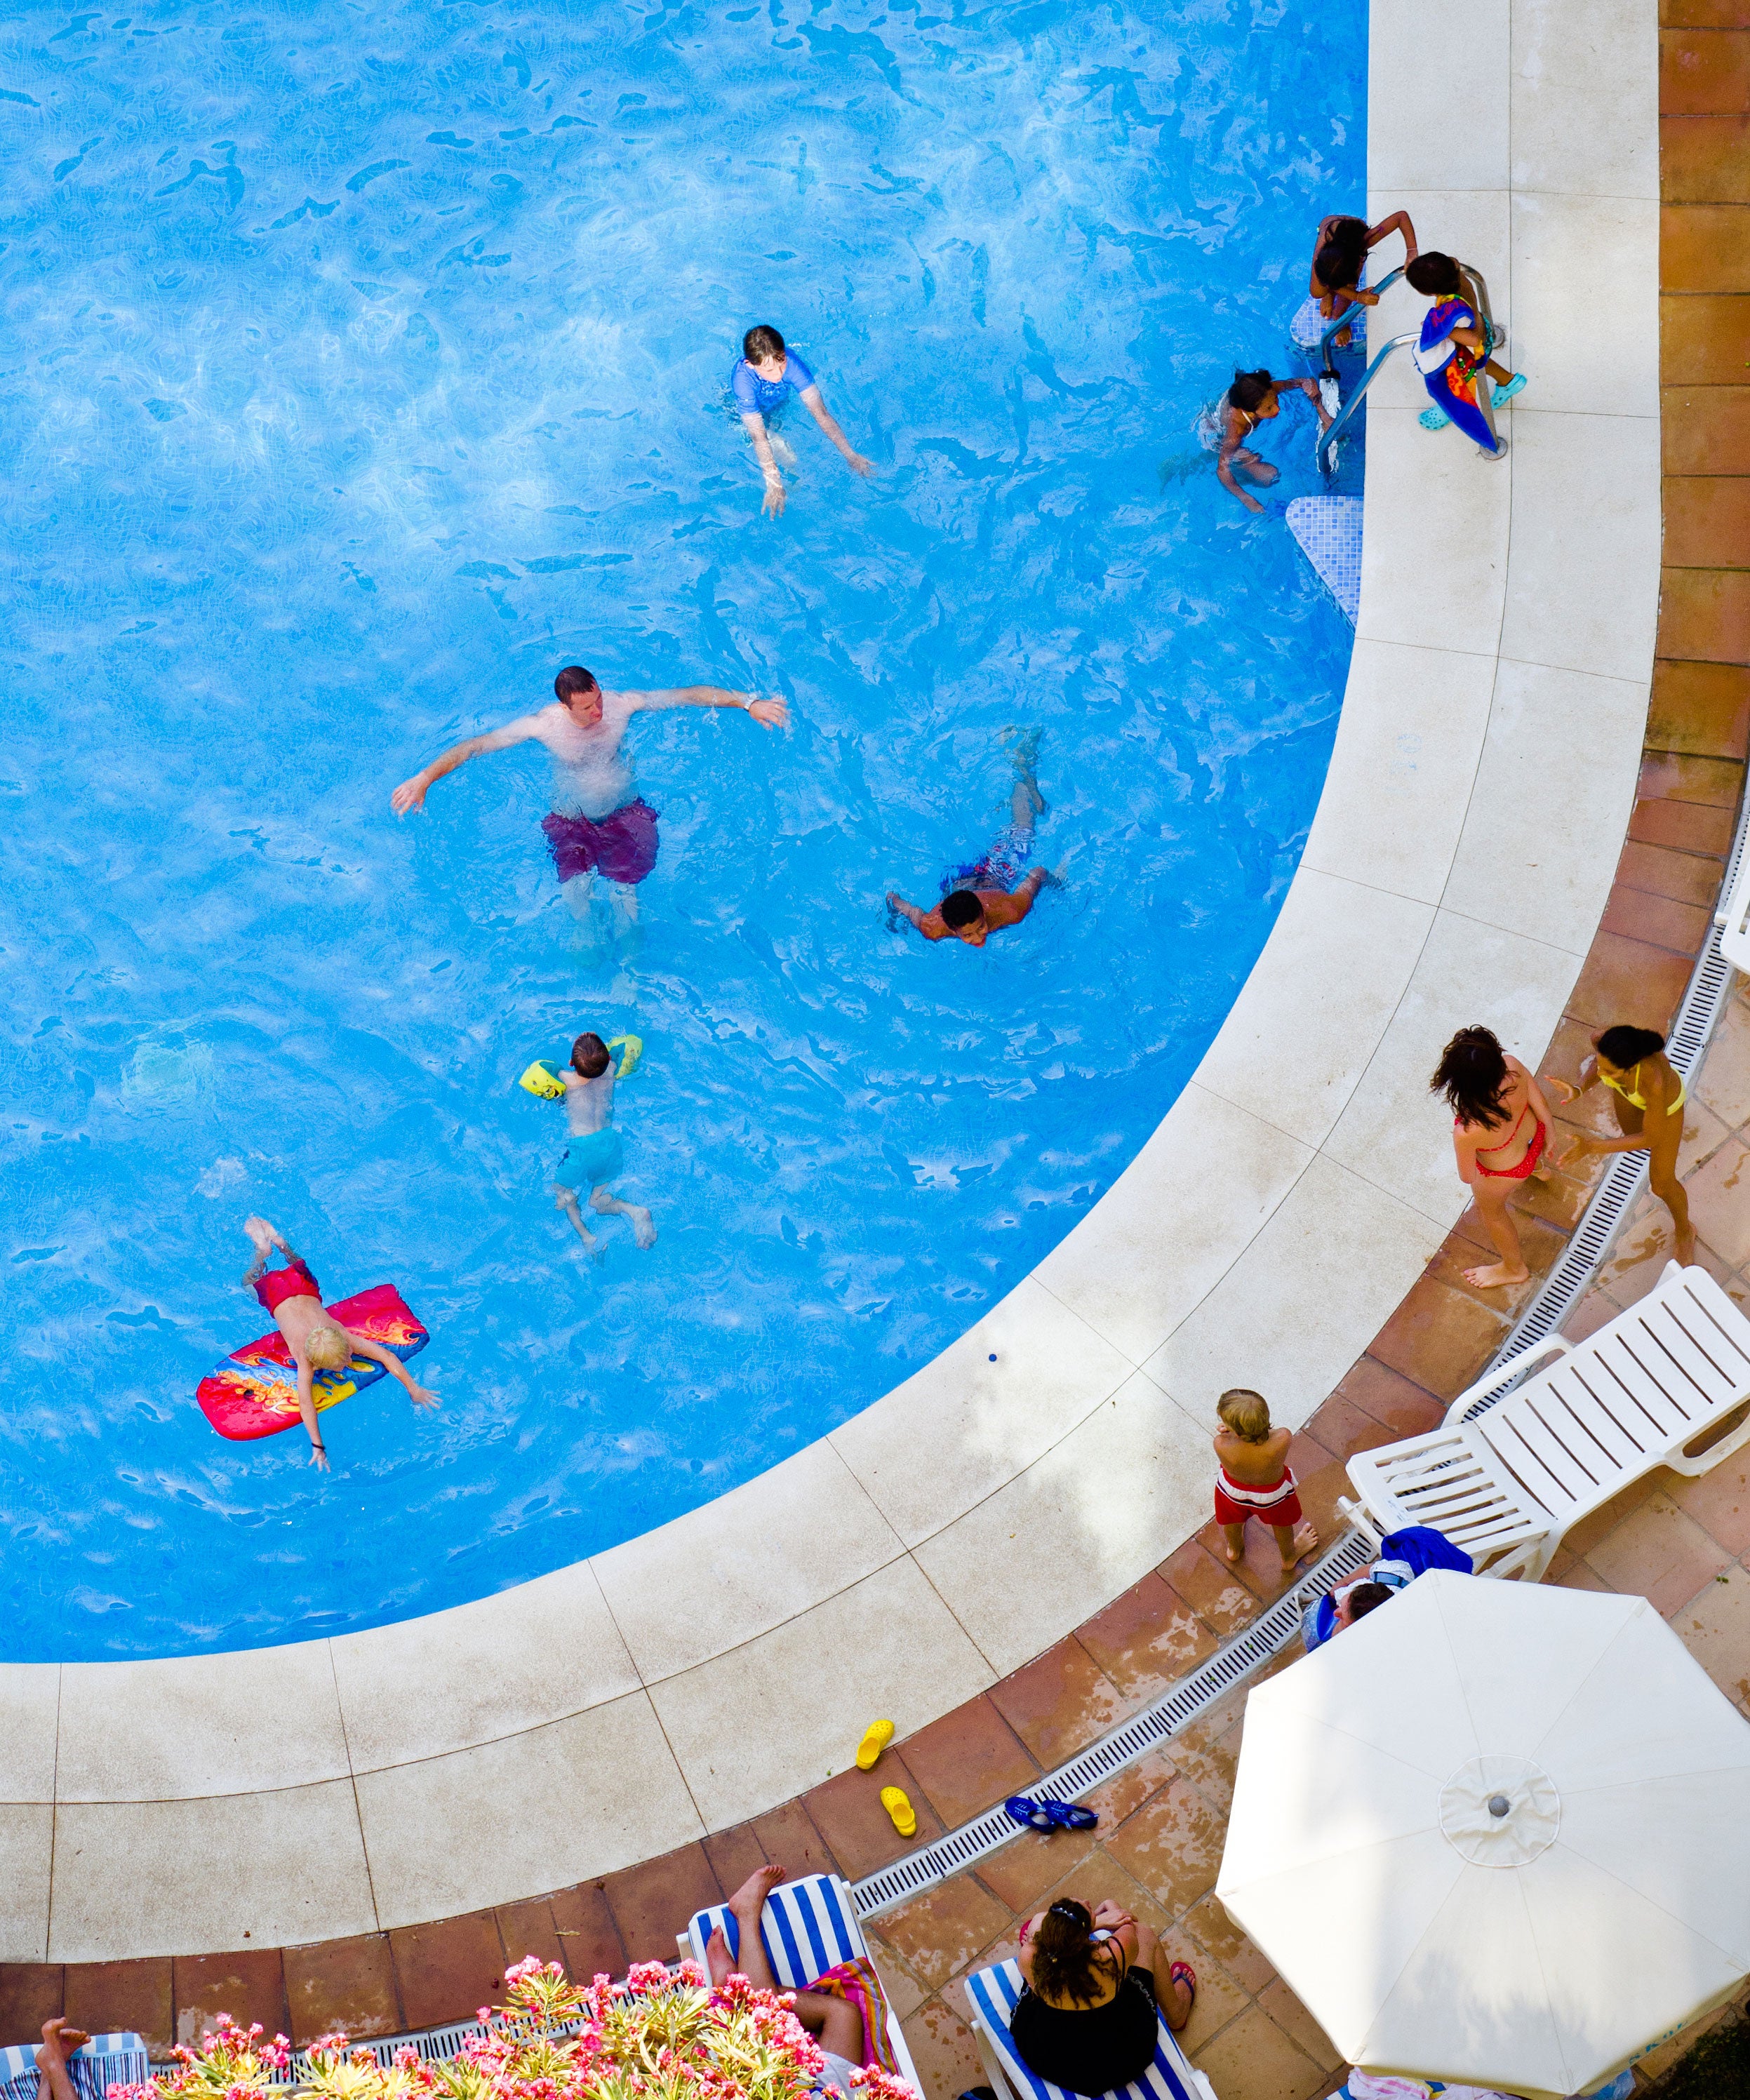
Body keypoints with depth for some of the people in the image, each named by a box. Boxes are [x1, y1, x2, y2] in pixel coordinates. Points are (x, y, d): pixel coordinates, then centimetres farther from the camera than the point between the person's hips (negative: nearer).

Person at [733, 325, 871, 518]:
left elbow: (820, 411, -30)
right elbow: (758, 436, -41)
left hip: (783, 402, 6)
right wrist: (774, 484, -46)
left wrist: (849, 454, -33)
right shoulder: (743, 380, -41)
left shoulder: (789, 361, -33)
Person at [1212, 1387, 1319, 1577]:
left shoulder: (1221, 1445, -44)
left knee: (1233, 1521, 37)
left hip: (1233, 1490, 0)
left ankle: (1234, 1550, 69)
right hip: (1273, 1494, 0)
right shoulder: (1283, 1439, -42)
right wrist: (1240, 1428, -20)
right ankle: (1289, 1558, 65)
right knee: (1281, 1523, 35)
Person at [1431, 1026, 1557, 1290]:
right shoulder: (1512, 1066, -36)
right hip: (1533, 1135, 5)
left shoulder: (1467, 1132, -47)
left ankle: (1514, 1268, 60)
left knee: (1491, 1210, 31)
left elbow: (1467, 1177, -24)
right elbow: (1540, 1104, -14)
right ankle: (1540, 1168, 82)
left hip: (1504, 1173, -5)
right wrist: (1548, 1134, 8)